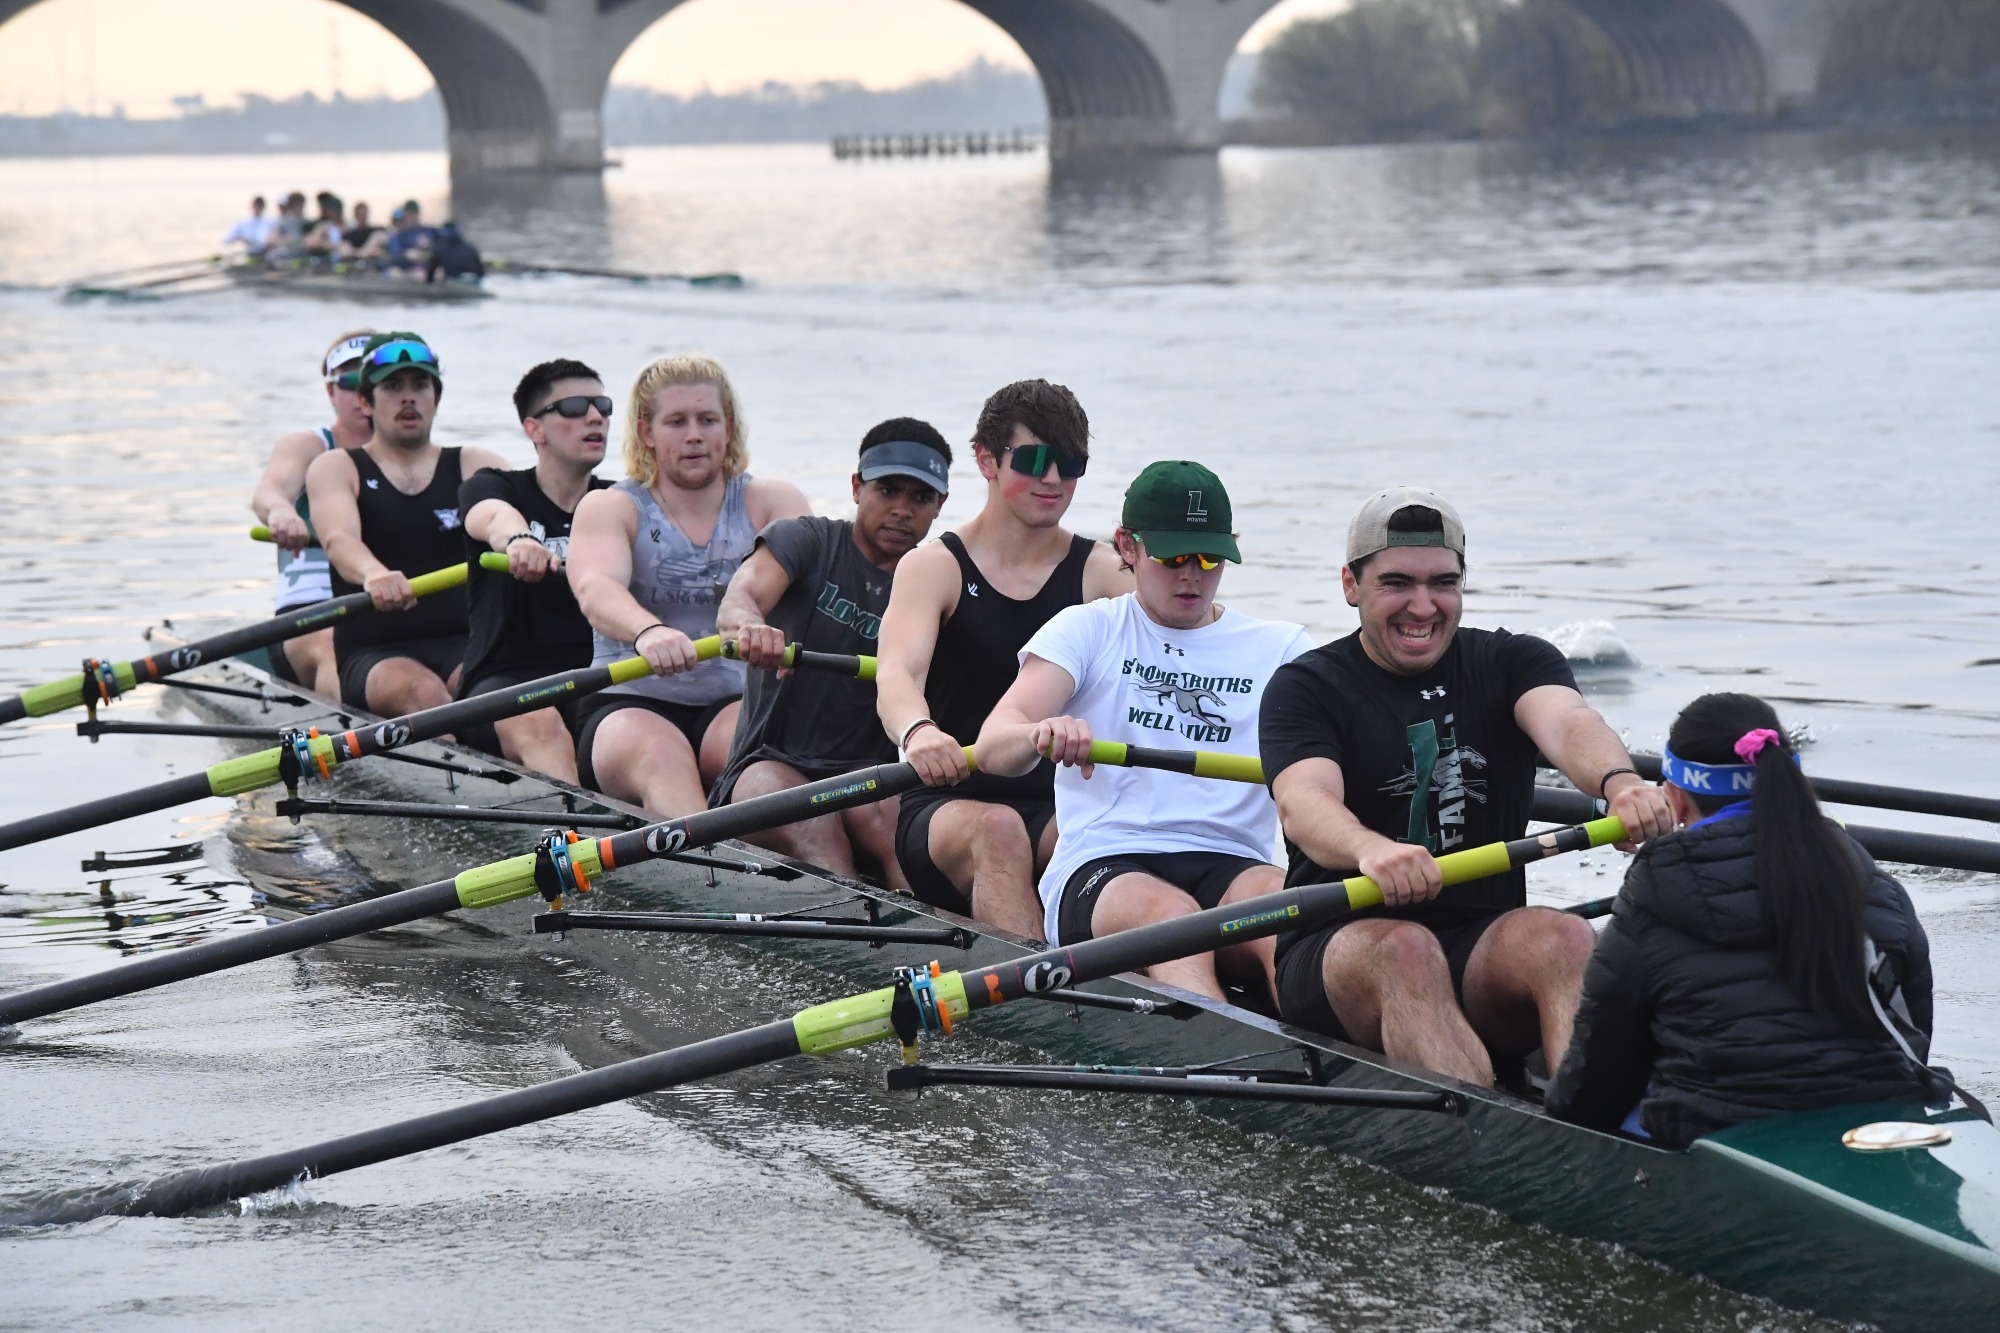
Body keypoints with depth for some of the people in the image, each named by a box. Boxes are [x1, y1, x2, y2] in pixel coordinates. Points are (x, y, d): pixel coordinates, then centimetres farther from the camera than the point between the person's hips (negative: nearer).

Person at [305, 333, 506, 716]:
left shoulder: (475, 466, 16)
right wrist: (374, 572, -38)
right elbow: (339, 539, -13)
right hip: (372, 655, -1)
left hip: (464, 647, 1)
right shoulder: (335, 468, 10)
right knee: (423, 691, -35)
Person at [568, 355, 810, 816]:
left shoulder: (769, 501, 12)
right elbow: (595, 590, -16)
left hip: (739, 704, 2)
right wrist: (648, 631, -42)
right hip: (631, 706, -1)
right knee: (662, 756, -36)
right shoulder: (610, 508, 7)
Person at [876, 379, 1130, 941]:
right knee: (998, 830, -35)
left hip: (1062, 808, 2)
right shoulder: (934, 567, 1)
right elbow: (896, 673, -19)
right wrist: (918, 731, -43)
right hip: (945, 806, -1)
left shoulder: (1100, 571, 8)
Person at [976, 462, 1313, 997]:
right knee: (1171, 913, -37)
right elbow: (993, 746, 0)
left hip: (1232, 869, 2)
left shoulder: (1282, 647, 20)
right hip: (1099, 870, -2)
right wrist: (1041, 734, -25)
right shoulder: (1088, 628, 15)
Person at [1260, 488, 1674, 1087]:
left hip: (1486, 945, 2)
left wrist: (1619, 781, -38)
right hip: (1341, 943, -2)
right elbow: (1303, 803, -17)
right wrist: (1370, 849, -43)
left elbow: (1566, 722, -12)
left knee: (1564, 938, -29)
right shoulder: (1307, 688, 4)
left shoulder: (1512, 662, 12)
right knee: (1404, 949, -35)